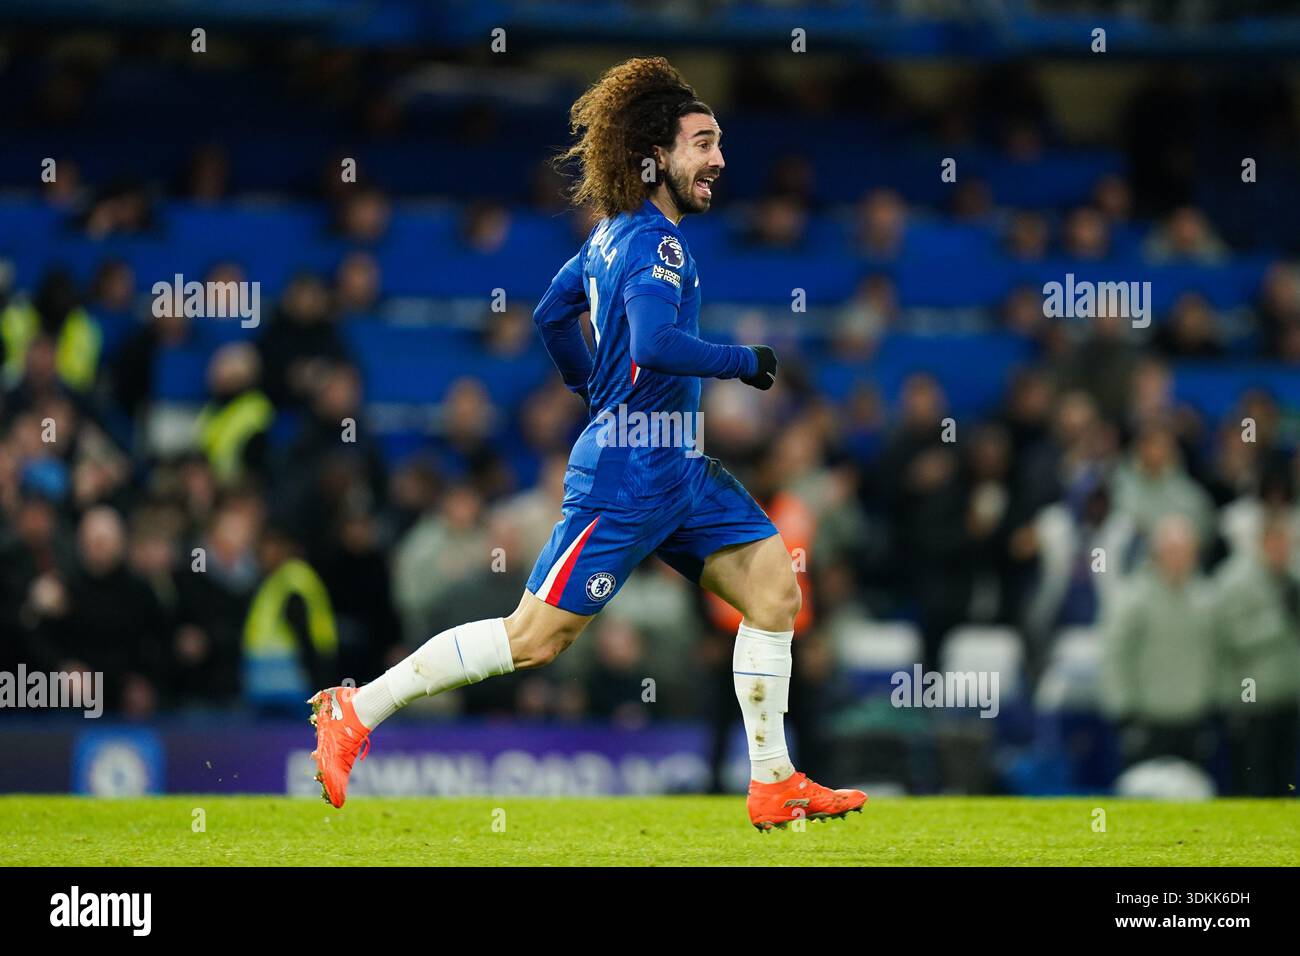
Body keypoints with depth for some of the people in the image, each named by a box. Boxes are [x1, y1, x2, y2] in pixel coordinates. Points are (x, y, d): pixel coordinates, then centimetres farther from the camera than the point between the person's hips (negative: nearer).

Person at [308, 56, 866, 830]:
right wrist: (744, 362, -19)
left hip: (677, 468, 10)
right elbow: (656, 345, -33)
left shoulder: (618, 232, 12)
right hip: (628, 475, -10)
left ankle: (773, 786, 4)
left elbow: (552, 313, 24)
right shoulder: (656, 244, -17)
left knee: (775, 587, 2)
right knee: (537, 637, -7)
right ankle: (357, 710, 2)